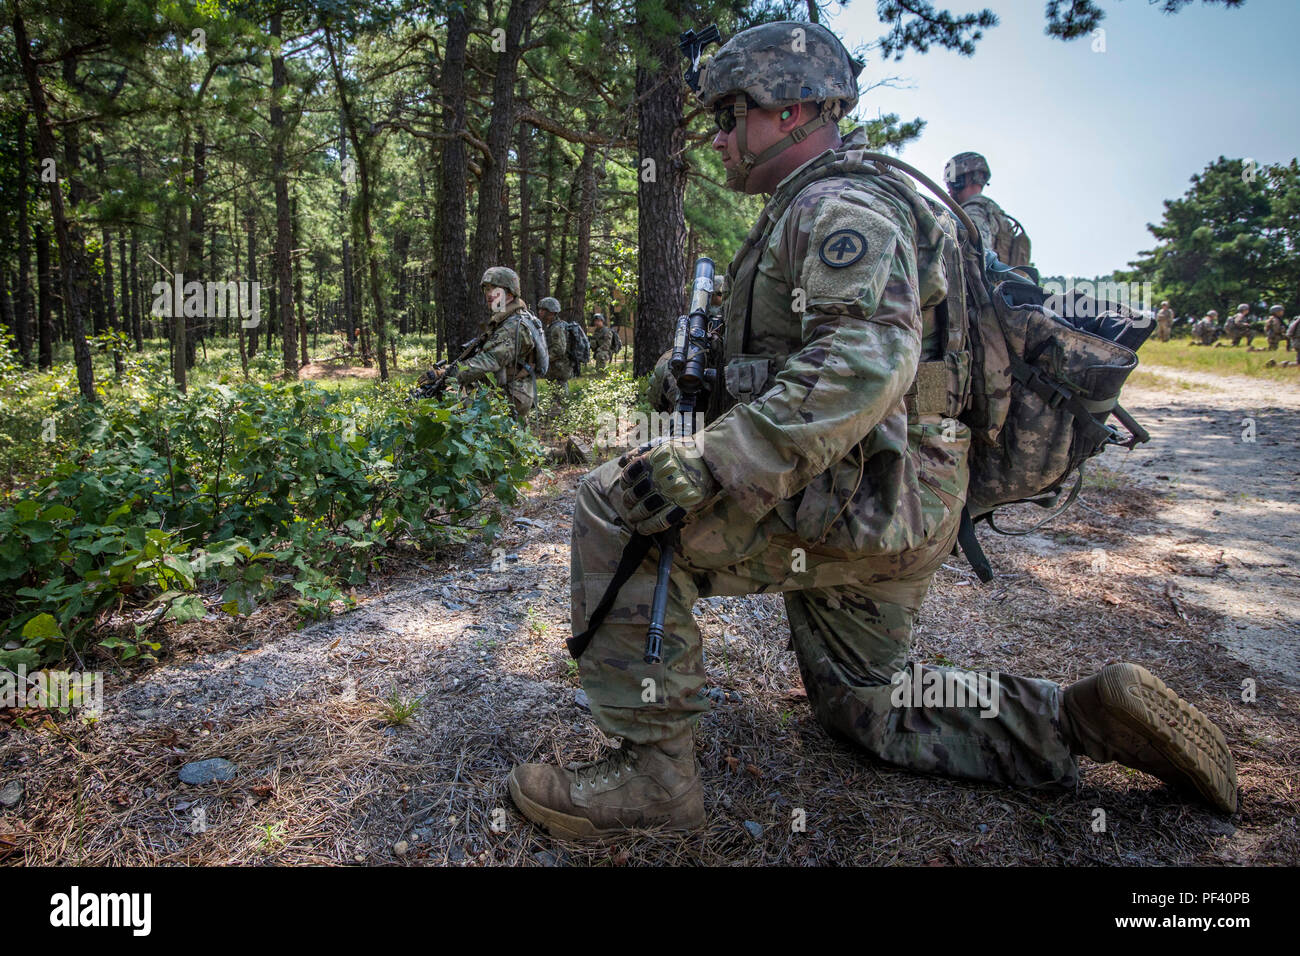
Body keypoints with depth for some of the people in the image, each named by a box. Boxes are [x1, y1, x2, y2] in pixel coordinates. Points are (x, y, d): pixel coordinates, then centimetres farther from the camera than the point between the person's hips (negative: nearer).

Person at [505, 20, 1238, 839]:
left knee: (614, 509, -16)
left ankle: (654, 769, -11)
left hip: (859, 508, -11)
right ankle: (1084, 718, 18)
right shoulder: (810, 212, 21)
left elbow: (862, 364, -31)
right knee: (863, 704, 23)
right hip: (882, 512, 11)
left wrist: (704, 468, -34)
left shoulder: (840, 205, -13)